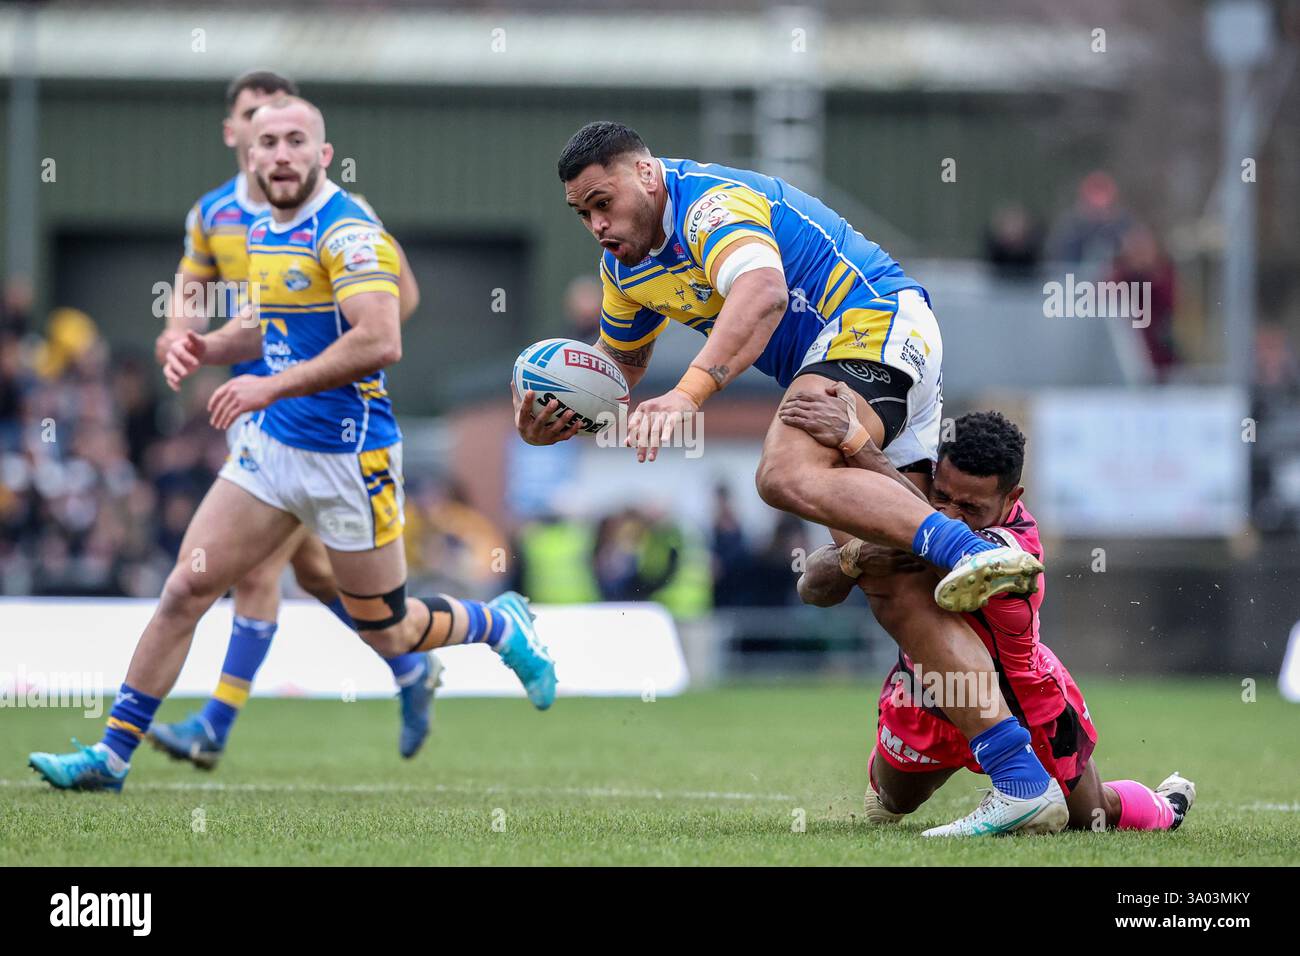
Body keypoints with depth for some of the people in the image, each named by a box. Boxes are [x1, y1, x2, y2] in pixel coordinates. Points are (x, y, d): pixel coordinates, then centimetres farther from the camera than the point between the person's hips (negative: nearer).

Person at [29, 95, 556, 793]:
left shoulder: (348, 232, -17)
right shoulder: (262, 232, 9)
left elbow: (381, 343, -29)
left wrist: (273, 385, -28)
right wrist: (208, 348, 5)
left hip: (347, 460, -7)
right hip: (269, 447, 7)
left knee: (388, 635, 7)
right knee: (184, 590, -3)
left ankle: (500, 624, 36)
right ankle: (112, 753, 1)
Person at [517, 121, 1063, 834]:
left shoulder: (712, 202, -16)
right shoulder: (627, 263, 14)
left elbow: (764, 292, -37)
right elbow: (619, 369, 29)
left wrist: (688, 393, -49)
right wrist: (555, 421, 7)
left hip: (877, 321, -9)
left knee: (788, 474, -35)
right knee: (898, 596, -6)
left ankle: (972, 551, -43)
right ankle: (1024, 782, -15)